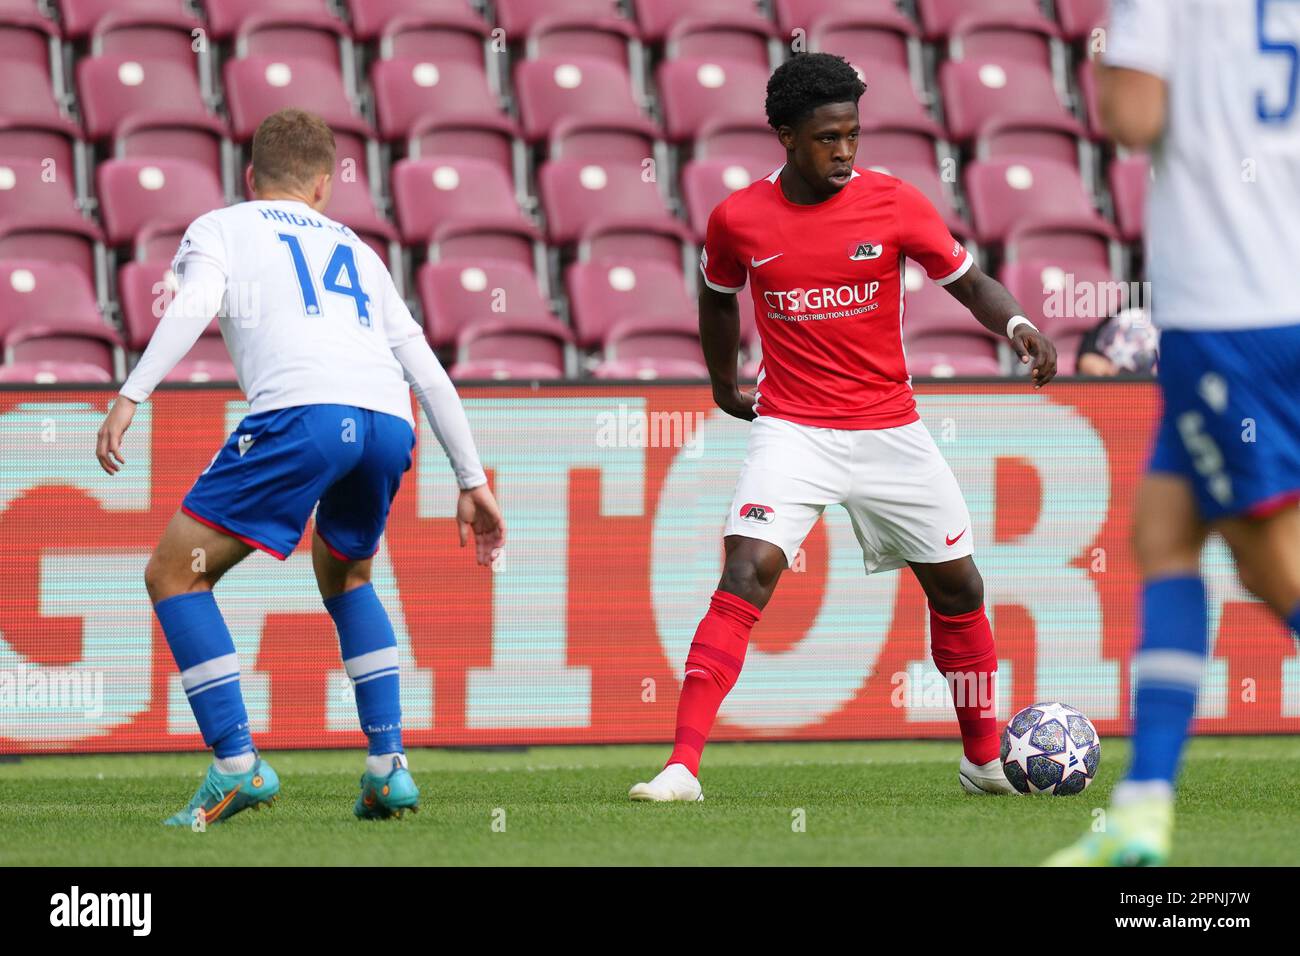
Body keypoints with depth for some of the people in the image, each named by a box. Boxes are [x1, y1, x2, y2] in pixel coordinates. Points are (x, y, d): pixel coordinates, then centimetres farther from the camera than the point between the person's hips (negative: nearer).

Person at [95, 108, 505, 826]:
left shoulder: (219, 228, 22)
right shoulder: (356, 250, 35)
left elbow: (192, 308, 0)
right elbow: (427, 369, 30)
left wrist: (130, 396, -8)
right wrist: (472, 482, 31)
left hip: (302, 414, -5)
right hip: (389, 421, 5)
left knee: (174, 574, 5)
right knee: (344, 577, 31)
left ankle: (236, 765, -8)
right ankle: (387, 766, 17)